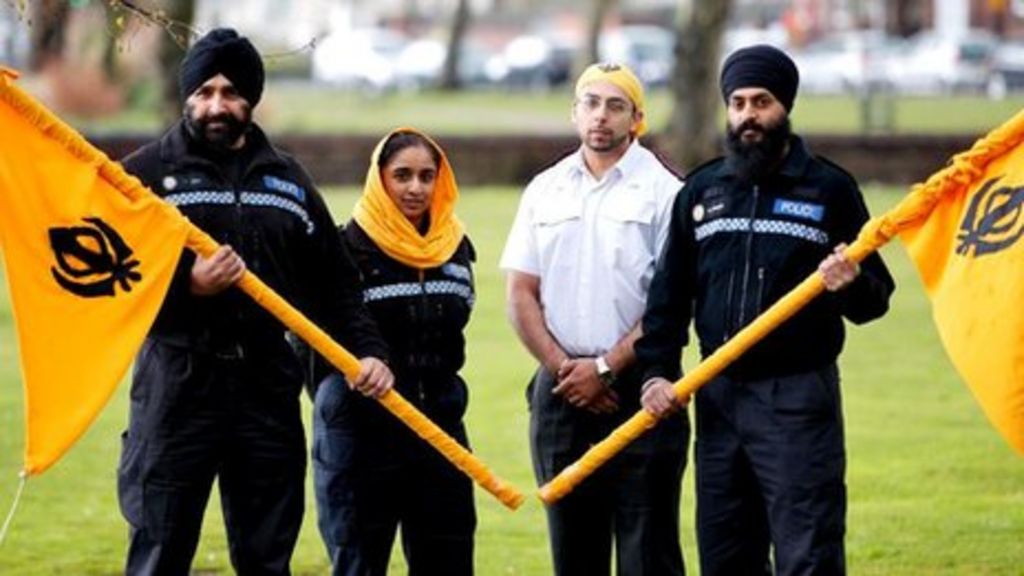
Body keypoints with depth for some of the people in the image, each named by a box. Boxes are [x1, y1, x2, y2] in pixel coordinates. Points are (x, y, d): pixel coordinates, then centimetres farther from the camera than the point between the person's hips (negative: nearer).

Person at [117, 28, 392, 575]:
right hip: (177, 384, -4)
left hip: (268, 385, 4)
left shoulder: (288, 180, 14)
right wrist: (186, 284, -20)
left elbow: (334, 283, 16)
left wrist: (366, 349, 1)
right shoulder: (148, 172, 1)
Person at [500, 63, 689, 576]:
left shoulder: (663, 192, -2)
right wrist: (563, 367, -5)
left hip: (637, 389, -4)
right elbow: (521, 294, 9)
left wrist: (605, 368, -12)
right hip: (561, 392, 4)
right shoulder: (544, 191, 12)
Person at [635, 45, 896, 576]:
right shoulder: (701, 190, 12)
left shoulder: (829, 188, 1)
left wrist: (853, 285, -20)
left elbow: (877, 296, 2)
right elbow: (669, 293, 15)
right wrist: (656, 371, 3)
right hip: (717, 397, 5)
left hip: (798, 399, -5)